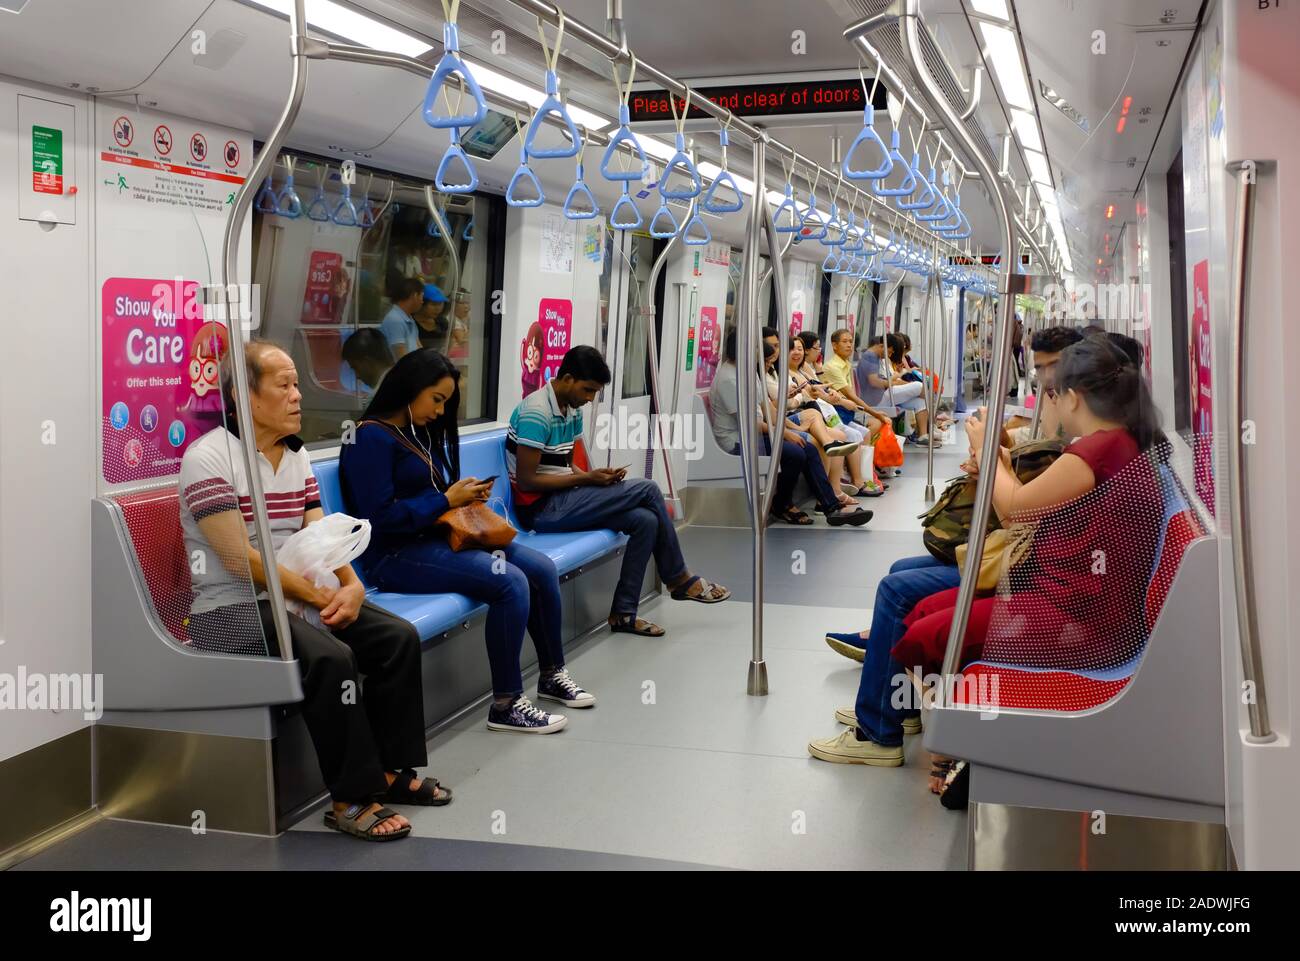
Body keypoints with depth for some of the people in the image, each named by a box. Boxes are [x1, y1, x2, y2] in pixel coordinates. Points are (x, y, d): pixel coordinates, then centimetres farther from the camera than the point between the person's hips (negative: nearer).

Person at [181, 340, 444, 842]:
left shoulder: (297, 456, 10)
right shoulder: (208, 457, -14)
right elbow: (239, 559, -20)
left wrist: (351, 584, -16)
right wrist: (318, 595, -20)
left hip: (298, 597, 8)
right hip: (233, 608, -8)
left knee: (399, 637, -6)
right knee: (332, 657, -31)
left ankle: (391, 770, 6)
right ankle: (352, 800, -19)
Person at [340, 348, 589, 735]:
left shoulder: (421, 433, 15)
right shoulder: (371, 436, -12)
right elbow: (380, 517, -20)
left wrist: (465, 495, 0)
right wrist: (448, 500, -14)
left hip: (435, 537, 9)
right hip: (395, 554, -9)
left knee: (542, 568, -3)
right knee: (511, 583, -25)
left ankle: (552, 675, 13)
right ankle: (506, 705, -16)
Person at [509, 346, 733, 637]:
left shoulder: (573, 409, 11)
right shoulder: (537, 413, -17)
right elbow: (526, 481, -19)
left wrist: (598, 477, -3)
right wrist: (587, 479, -17)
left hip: (562, 500, 9)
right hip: (540, 508, -9)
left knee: (646, 520, -12)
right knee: (647, 490, -14)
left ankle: (623, 613, -4)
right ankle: (679, 580, 1)